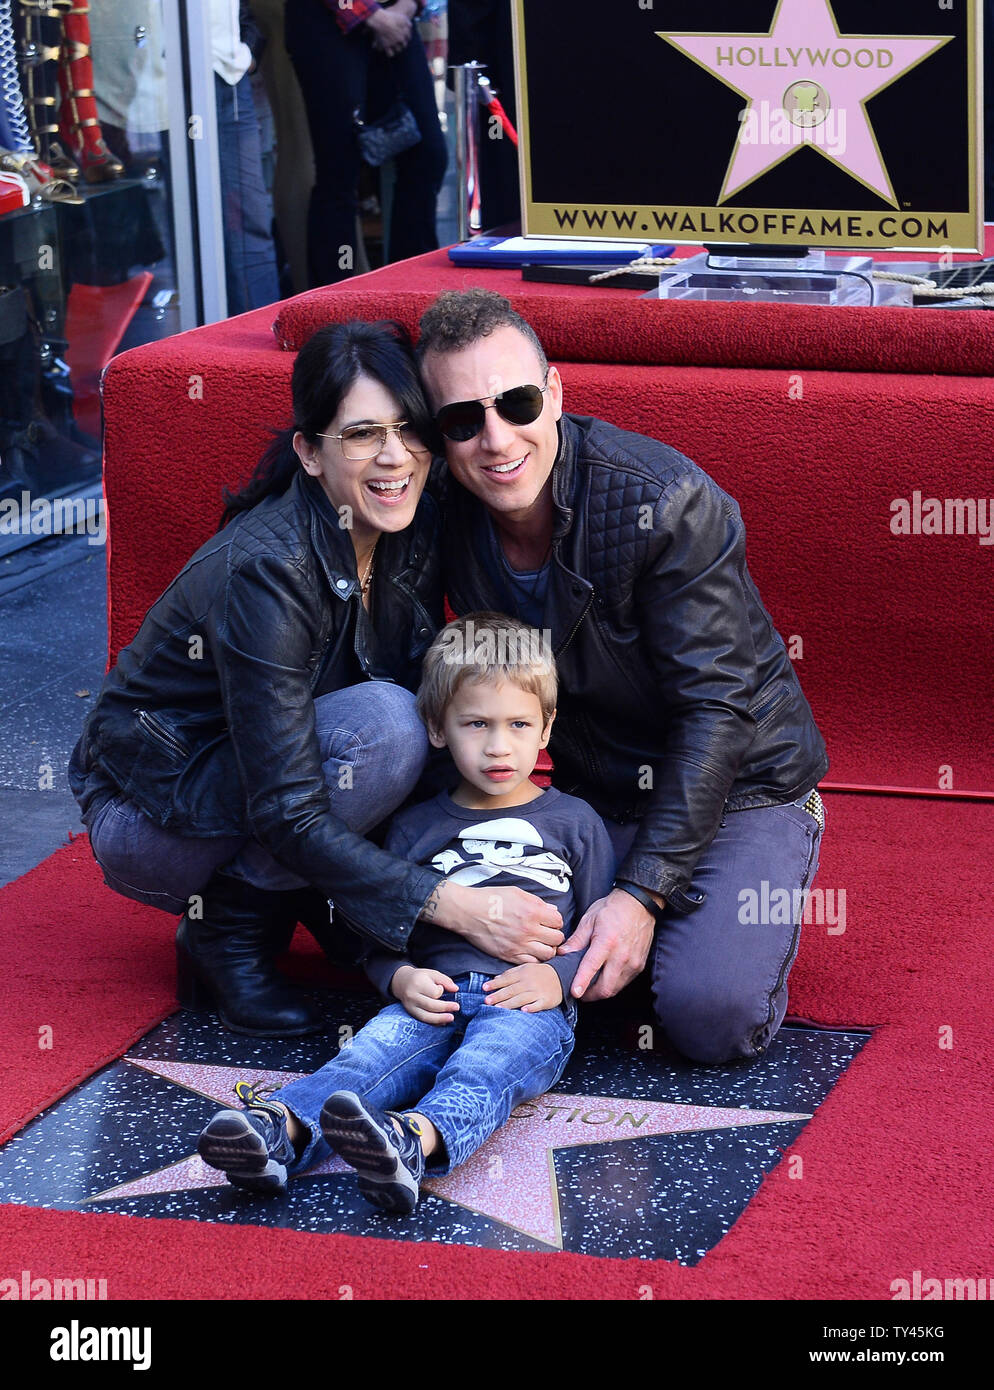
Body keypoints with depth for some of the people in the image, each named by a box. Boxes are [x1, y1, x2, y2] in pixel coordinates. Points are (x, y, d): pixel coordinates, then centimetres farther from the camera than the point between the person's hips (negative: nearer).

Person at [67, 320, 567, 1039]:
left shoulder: (414, 534, -9)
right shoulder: (266, 569, -31)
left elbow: (437, 705, -2)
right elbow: (287, 817, -33)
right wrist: (457, 907, -39)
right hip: (147, 818, -7)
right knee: (381, 725, -29)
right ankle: (231, 928, -12)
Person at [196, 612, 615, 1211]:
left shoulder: (574, 822, 18)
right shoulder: (416, 827, 22)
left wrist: (559, 976, -6)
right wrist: (401, 979, -3)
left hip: (530, 1008, -3)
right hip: (433, 998, 3)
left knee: (490, 1060, -37)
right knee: (379, 1046, -30)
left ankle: (417, 1139, -70)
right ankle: (280, 1128, -59)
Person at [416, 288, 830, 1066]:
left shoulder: (663, 503, -26)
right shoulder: (448, 515, -9)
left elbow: (715, 709, -24)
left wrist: (643, 892, -27)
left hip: (737, 787, -4)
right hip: (597, 794, 5)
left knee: (711, 1015, -25)